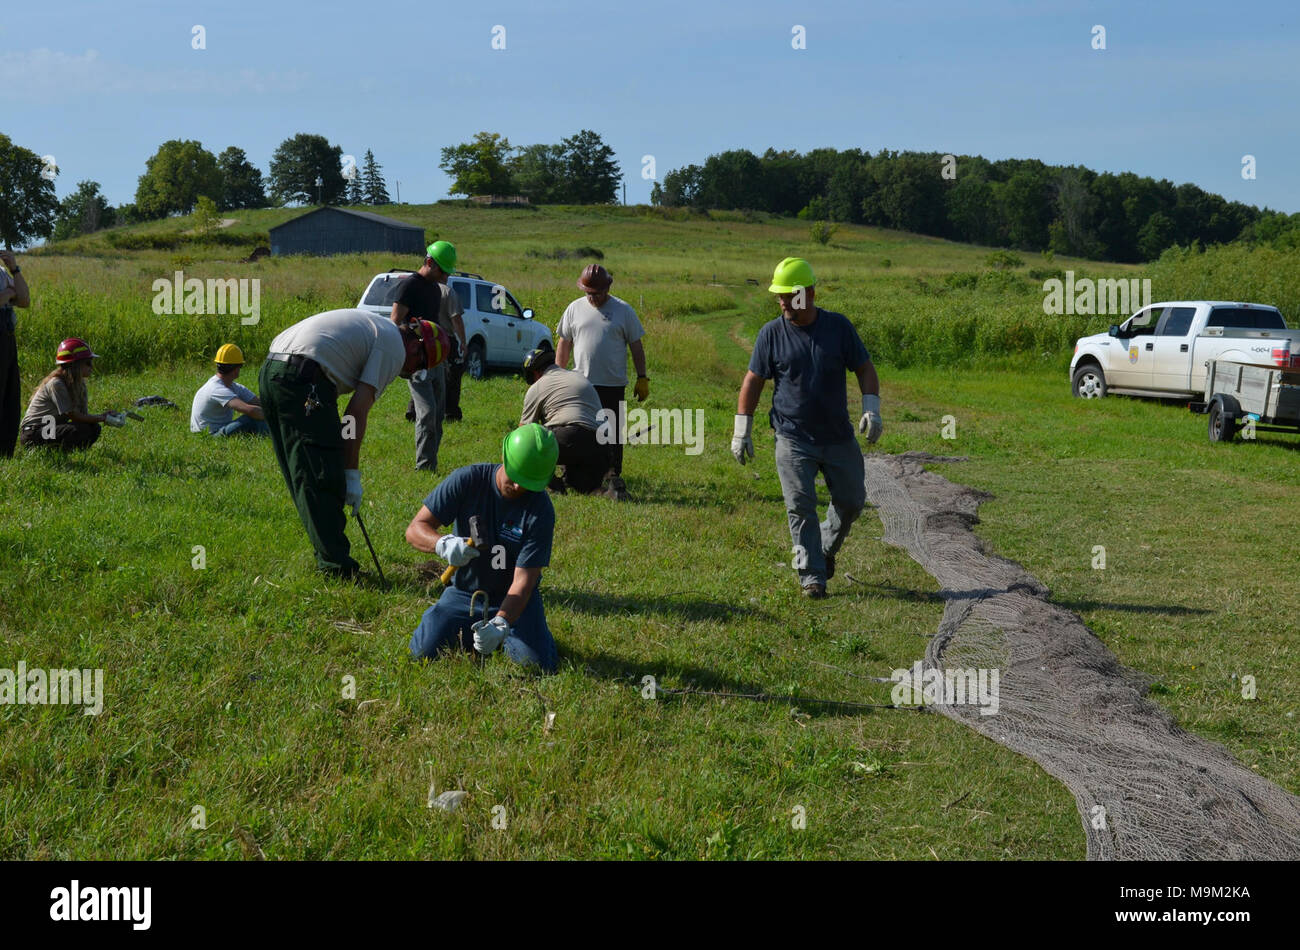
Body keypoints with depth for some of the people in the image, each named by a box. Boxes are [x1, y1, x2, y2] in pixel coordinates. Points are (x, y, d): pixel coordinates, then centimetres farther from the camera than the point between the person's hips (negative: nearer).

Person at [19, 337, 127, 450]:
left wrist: (104, 416, -18)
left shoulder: (79, 383, 5)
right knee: (79, 430, -30)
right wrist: (103, 418, -19)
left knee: (94, 428, -10)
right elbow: (73, 415, -20)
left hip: (54, 427, 9)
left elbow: (84, 415, -1)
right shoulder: (56, 384, -20)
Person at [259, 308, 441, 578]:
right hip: (304, 380, -10)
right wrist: (352, 474, -3)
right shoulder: (394, 347, 2)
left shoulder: (373, 326, 29)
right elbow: (357, 411, -6)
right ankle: (336, 565, -4)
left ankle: (328, 556, 22)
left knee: (305, 476, 14)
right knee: (324, 478, -6)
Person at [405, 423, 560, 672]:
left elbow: (523, 580, -23)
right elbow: (415, 529, -13)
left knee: (536, 662, -22)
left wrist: (500, 625, -40)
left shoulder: (540, 511, -20)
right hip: (463, 593, 1)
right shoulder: (467, 480, -15)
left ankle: (499, 636, 11)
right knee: (423, 652, -18)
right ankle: (466, 633, 15)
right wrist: (444, 544, -36)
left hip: (513, 598, -1)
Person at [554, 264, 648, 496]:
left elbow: (636, 346, 5)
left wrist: (642, 379, 1)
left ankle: (615, 479, 10)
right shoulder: (574, 309, 8)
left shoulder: (624, 311, 2)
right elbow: (563, 345, 13)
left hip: (614, 385, -1)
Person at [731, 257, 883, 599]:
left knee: (851, 501, 11)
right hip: (793, 439, -2)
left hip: (839, 437, 2)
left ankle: (826, 548, 37)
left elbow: (864, 368, 5)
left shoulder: (838, 326, -1)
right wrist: (742, 431, -1)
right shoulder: (771, 333, -4)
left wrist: (871, 408, -8)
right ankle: (811, 575, 2)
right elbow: (753, 381, 2)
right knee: (800, 506, -7)